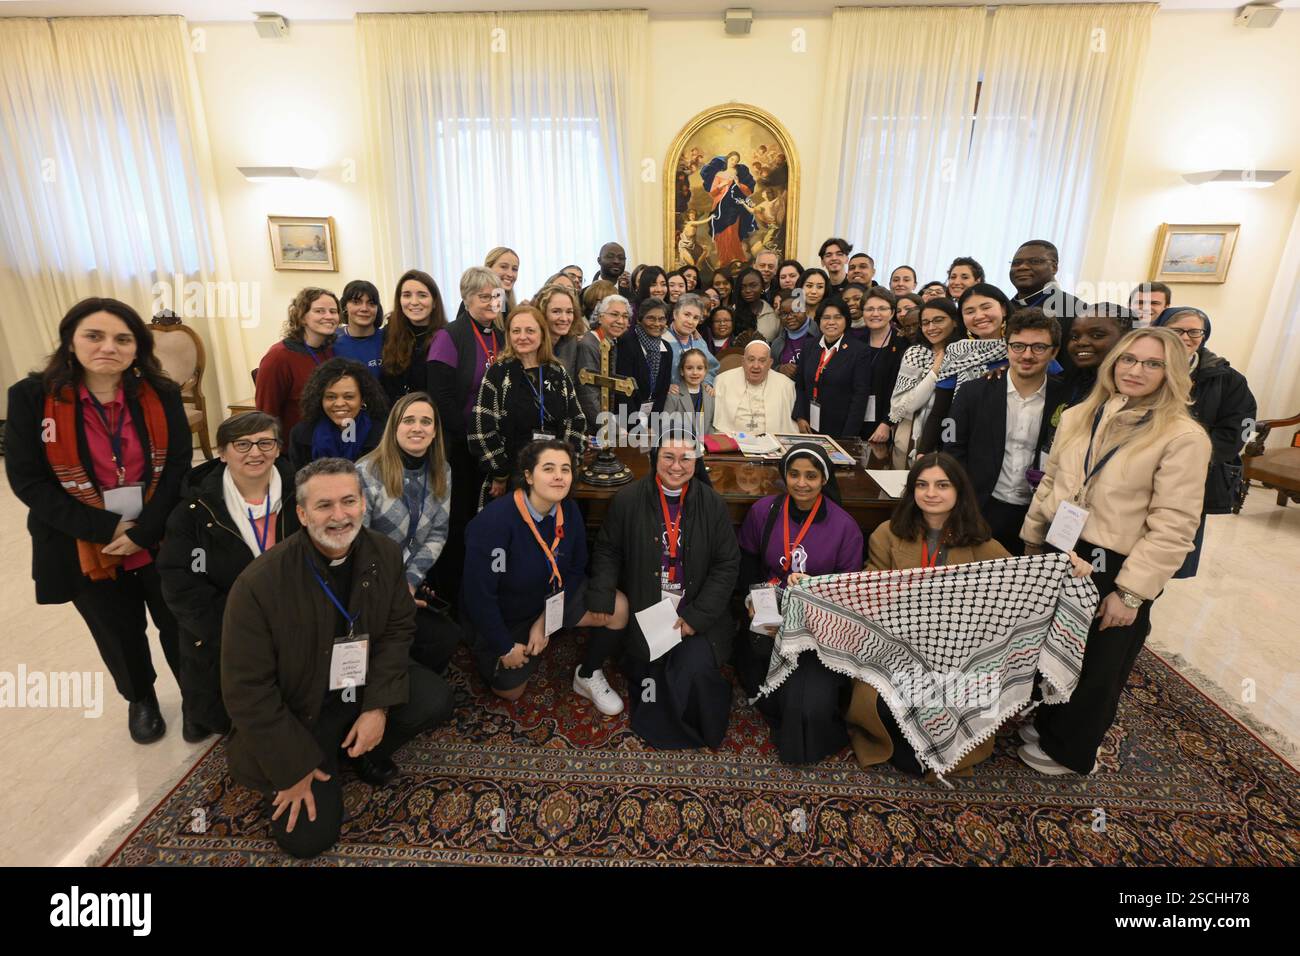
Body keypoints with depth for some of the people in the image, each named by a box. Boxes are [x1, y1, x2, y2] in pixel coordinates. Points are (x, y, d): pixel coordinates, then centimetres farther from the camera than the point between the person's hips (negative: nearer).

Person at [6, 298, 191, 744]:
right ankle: (140, 699, 46)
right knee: (119, 633, 20)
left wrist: (144, 530, -16)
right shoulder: (32, 396, -11)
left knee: (180, 624, 13)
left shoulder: (162, 394, -8)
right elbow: (27, 481, -11)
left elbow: (178, 467, -8)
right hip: (85, 547, 0)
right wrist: (106, 529, -18)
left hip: (161, 538, 0)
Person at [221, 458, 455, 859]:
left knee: (436, 701, -20)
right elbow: (246, 690, -20)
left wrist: (379, 706, -15)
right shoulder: (259, 584, -26)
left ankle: (367, 749, 11)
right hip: (295, 710, -3)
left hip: (365, 683, 4)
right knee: (307, 837, -9)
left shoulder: (385, 554, -13)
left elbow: (399, 628, -4)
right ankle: (322, 755, 22)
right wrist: (293, 768, -15)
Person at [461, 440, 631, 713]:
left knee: (618, 608, -15)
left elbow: (575, 569, -5)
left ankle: (588, 677, 10)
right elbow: (478, 593, -27)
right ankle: (488, 654, 37)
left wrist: (545, 621, -12)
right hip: (500, 615, -4)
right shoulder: (494, 521, -32)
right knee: (510, 691, 6)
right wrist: (505, 647, -17)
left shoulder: (569, 511, -16)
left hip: (550, 600, 4)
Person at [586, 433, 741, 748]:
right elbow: (607, 552, 4)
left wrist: (698, 615, -10)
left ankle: (691, 730, 12)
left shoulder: (713, 504, -5)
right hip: (642, 611, 1)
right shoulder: (628, 500, -5)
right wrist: (601, 598, -11)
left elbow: (727, 565, -2)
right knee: (646, 677, -9)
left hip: (695, 611, 0)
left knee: (695, 667, -21)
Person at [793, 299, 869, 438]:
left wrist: (849, 435, -14)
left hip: (841, 430, -3)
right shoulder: (808, 348, 7)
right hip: (809, 427, 4)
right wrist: (800, 417, -2)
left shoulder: (859, 351, -5)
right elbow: (799, 386, 10)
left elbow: (860, 395, -9)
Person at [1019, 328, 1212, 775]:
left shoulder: (1183, 437, -14)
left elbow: (1173, 527, -16)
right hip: (1060, 554, 4)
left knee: (1097, 668, 16)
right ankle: (1047, 722, 46)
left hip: (1114, 569, -4)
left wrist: (1130, 592, -17)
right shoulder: (1077, 417, 1)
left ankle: (1069, 751, 38)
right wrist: (1032, 541, 12)